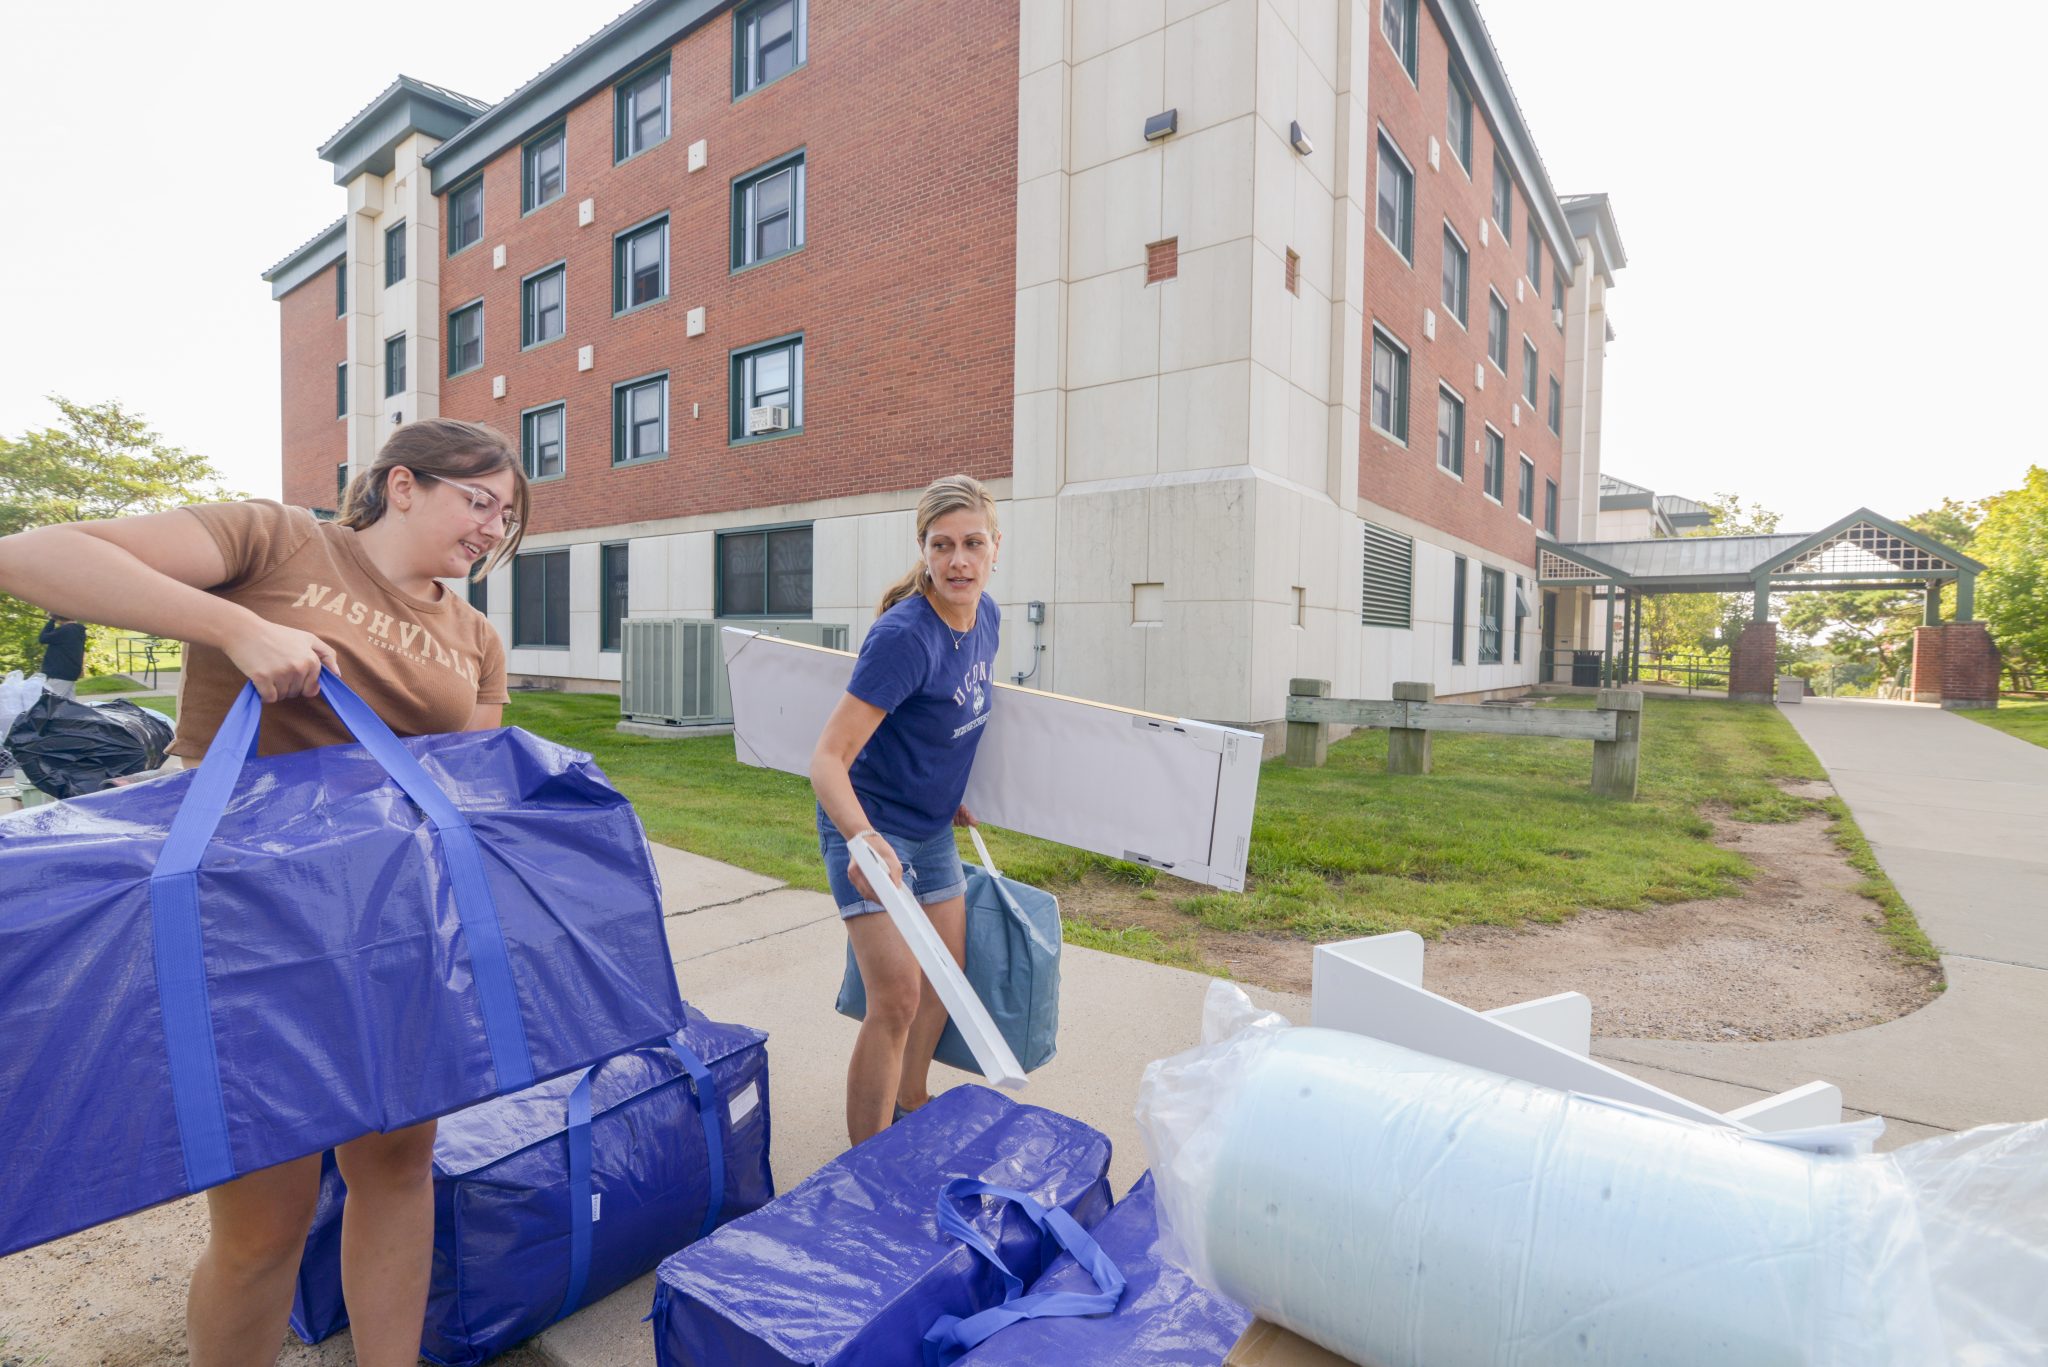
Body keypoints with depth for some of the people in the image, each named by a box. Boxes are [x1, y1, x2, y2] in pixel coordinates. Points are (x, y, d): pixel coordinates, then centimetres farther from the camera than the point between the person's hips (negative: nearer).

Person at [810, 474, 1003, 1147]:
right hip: (869, 829, -8)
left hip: (932, 829, 8)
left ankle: (912, 1105, 43)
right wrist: (863, 838, -48)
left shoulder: (985, 616, -5)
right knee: (896, 998, -11)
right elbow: (827, 759, -32)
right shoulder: (903, 636, -28)